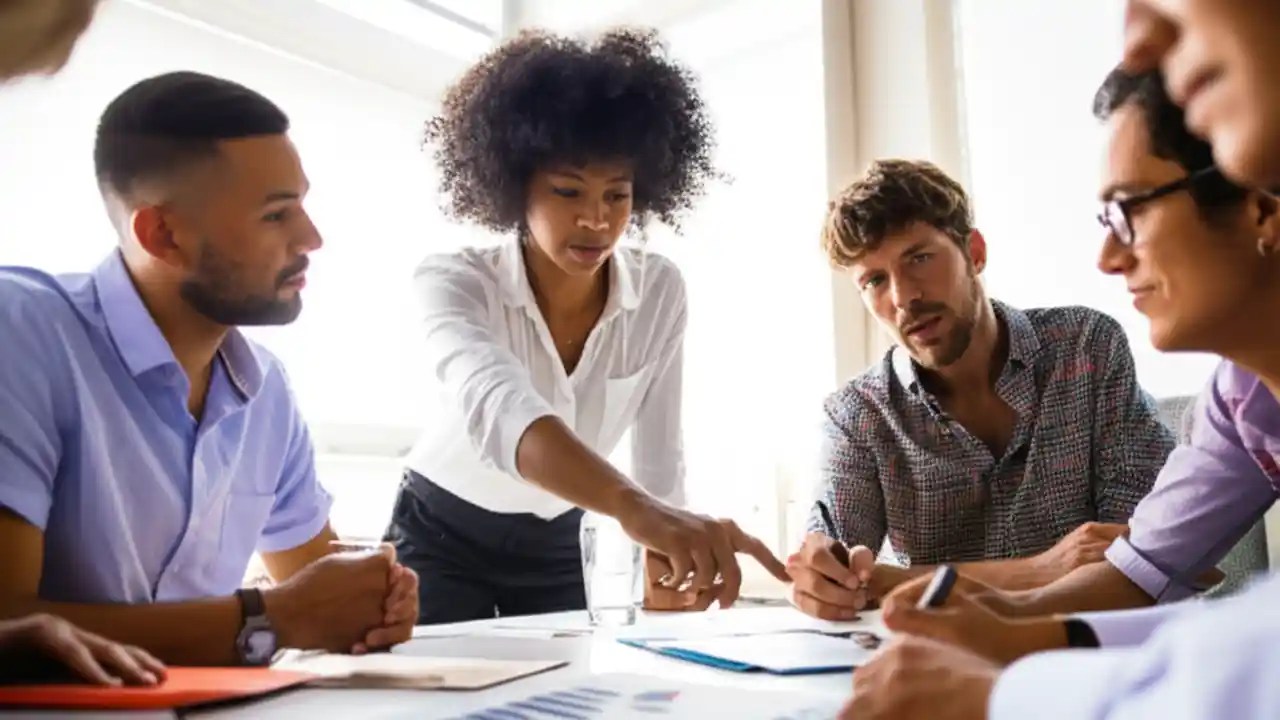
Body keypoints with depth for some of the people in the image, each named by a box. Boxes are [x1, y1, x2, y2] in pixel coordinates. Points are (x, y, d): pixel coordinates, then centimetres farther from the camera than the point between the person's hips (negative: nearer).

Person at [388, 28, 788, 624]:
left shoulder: (660, 291, -17)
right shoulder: (454, 282, -28)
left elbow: (657, 457, -13)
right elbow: (497, 409, -49)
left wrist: (662, 552, -31)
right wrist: (635, 509, -65)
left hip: (563, 546, 3)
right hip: (443, 538, -2)